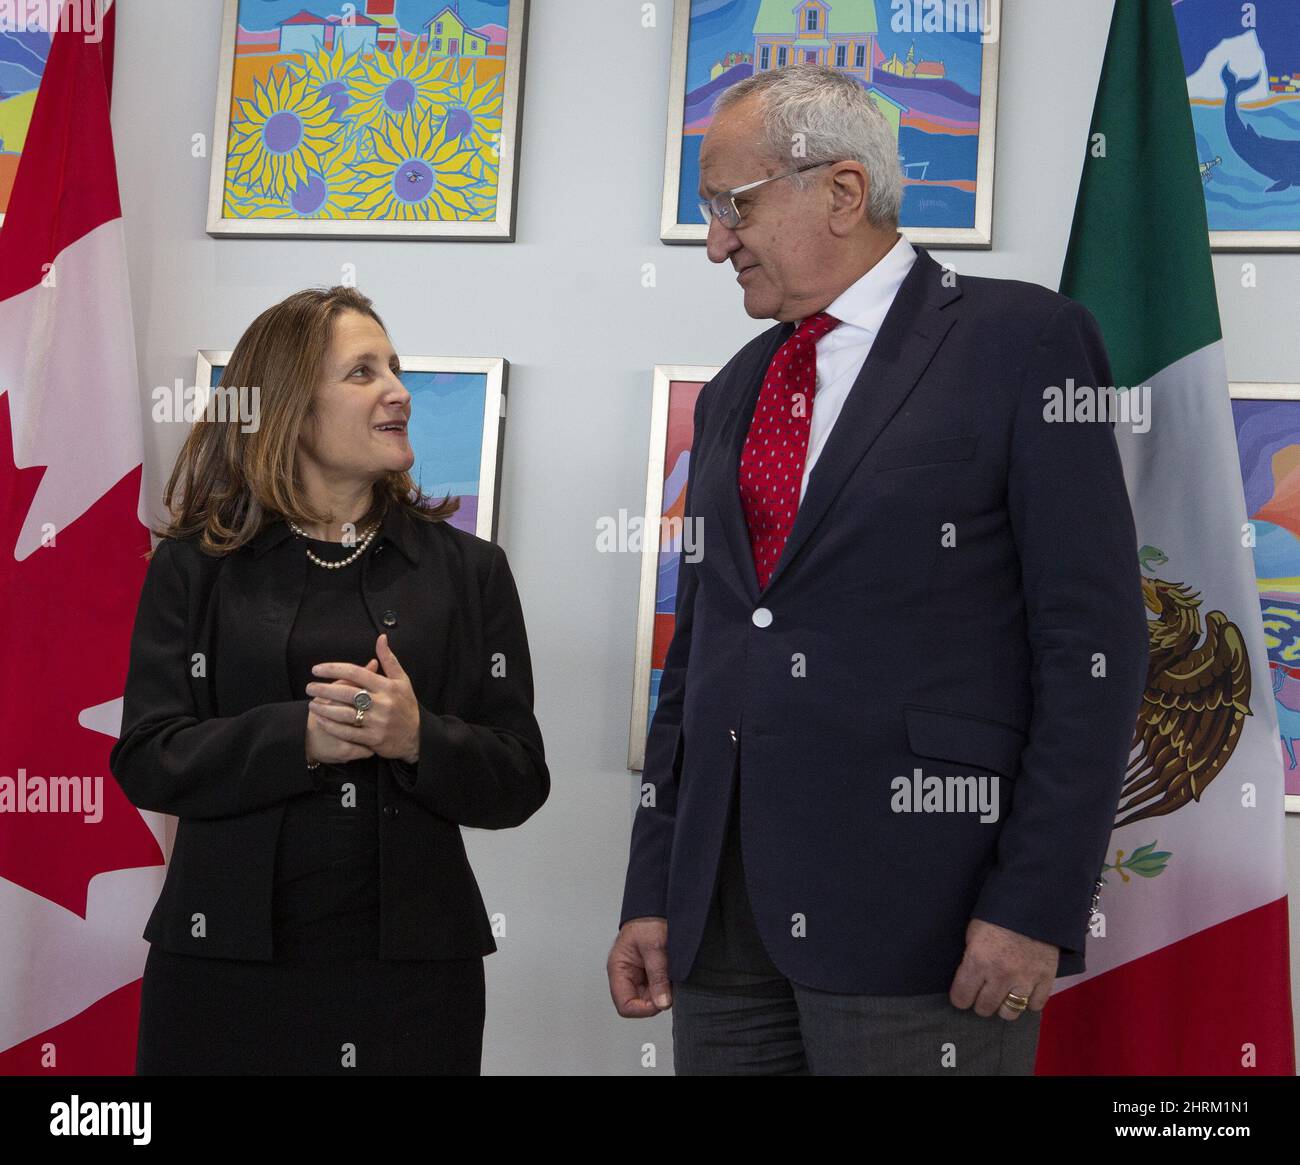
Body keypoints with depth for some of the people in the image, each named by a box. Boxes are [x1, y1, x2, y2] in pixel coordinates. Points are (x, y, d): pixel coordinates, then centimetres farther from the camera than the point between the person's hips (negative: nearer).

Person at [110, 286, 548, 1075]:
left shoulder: (468, 570, 6)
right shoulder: (195, 566, 4)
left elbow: (520, 782, 2)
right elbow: (147, 759, -4)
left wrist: (419, 738, -17)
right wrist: (300, 739, -18)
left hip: (414, 967, 1)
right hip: (227, 961, 0)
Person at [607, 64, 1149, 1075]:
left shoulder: (1023, 341, -2)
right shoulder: (732, 395, 17)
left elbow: (1096, 642, -8)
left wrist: (1036, 905, -14)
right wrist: (654, 895, 11)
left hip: (916, 909, -6)